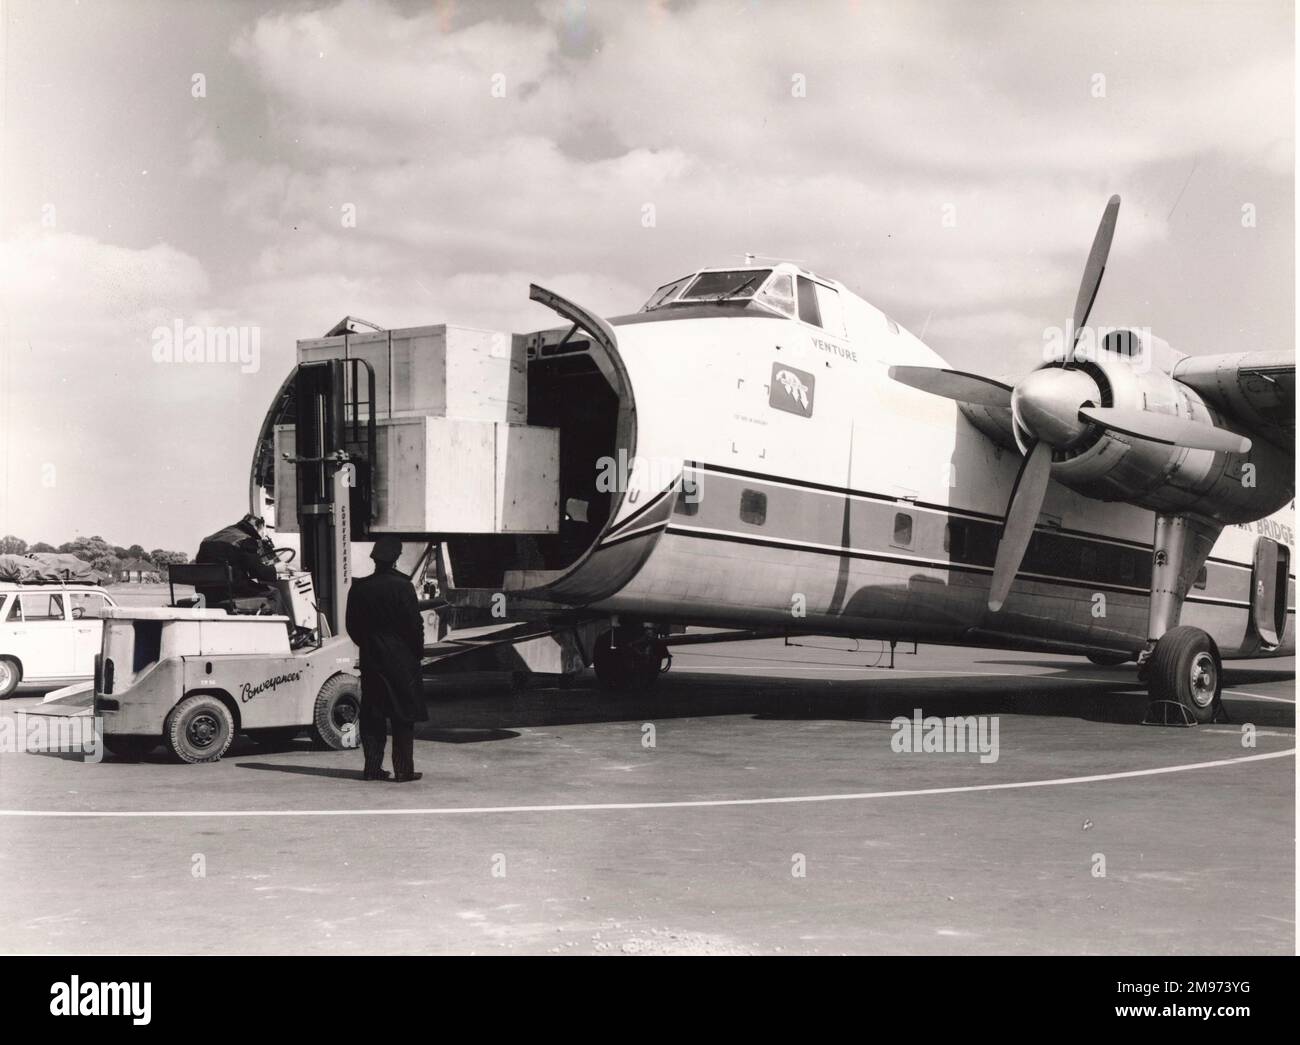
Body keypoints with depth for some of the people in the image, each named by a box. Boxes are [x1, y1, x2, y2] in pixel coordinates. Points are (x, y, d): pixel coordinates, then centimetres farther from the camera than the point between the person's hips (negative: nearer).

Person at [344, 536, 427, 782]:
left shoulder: (359, 588, 1)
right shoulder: (402, 586, -13)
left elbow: (352, 625, 7)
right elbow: (415, 624, -10)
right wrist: (418, 651, 4)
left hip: (370, 659, 4)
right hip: (401, 660, -4)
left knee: (372, 716, 10)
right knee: (403, 717, 2)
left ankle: (372, 767, 10)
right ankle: (403, 769, 2)